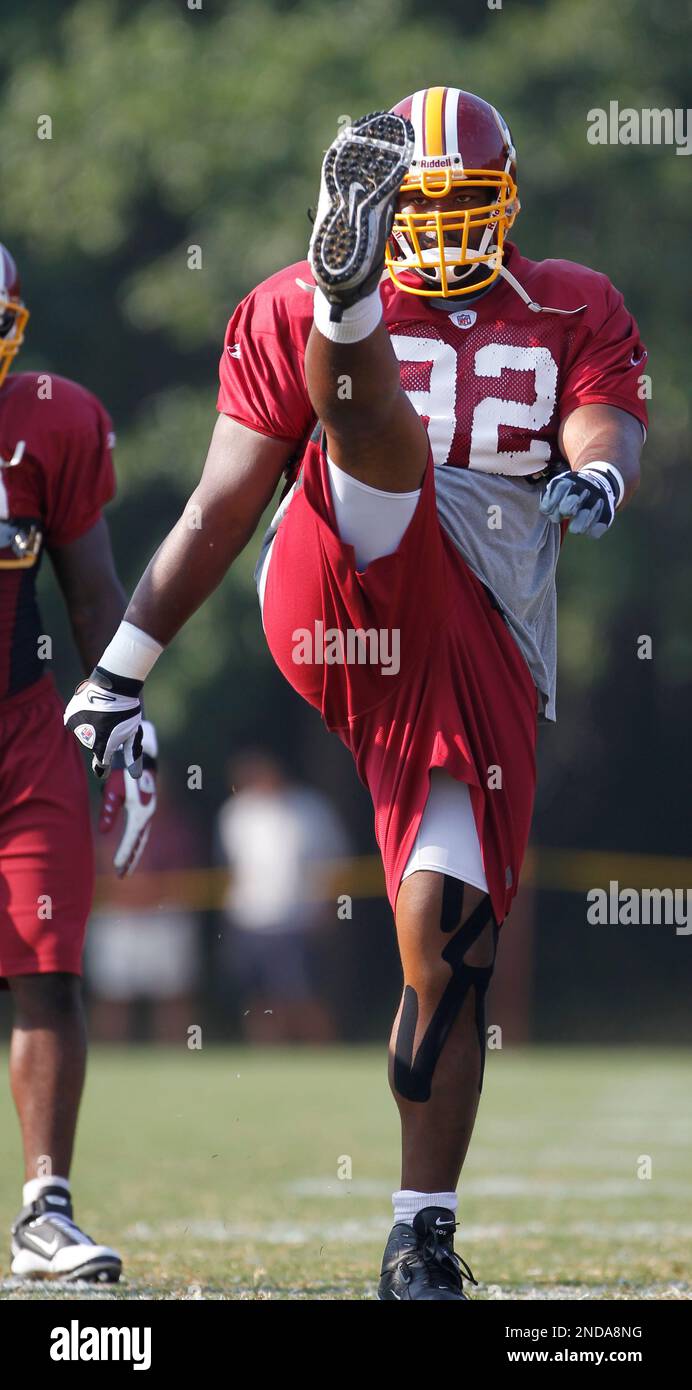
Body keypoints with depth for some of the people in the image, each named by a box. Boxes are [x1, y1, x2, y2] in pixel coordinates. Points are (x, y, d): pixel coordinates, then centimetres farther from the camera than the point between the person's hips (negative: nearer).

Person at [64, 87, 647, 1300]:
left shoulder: (571, 315, 19)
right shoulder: (294, 310, 15)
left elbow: (609, 433, -1)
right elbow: (222, 509, 15)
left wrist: (596, 478, -27)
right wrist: (124, 665, 13)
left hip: (484, 655, 2)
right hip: (343, 599, -2)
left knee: (449, 938, -4)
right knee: (378, 421, -29)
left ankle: (424, 1234, 5)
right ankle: (349, 297, -65)